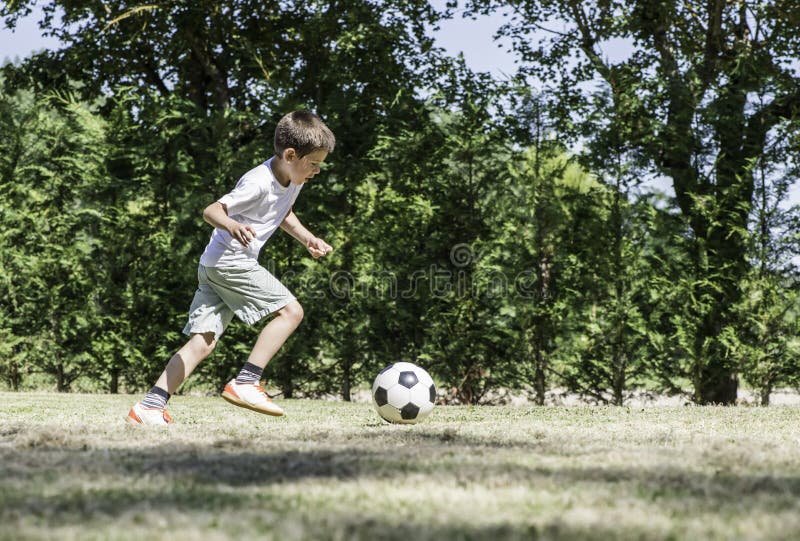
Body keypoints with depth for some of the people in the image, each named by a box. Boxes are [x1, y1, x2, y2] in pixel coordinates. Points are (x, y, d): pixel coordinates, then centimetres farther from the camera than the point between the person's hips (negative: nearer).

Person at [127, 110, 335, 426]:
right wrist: (232, 226, -45)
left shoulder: (293, 178, 11)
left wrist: (307, 238, 20)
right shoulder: (259, 183, -19)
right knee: (291, 310, -10)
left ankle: (150, 406, -2)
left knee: (203, 343, 3)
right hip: (231, 261, -9)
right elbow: (211, 211, -25)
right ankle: (245, 383, -11)